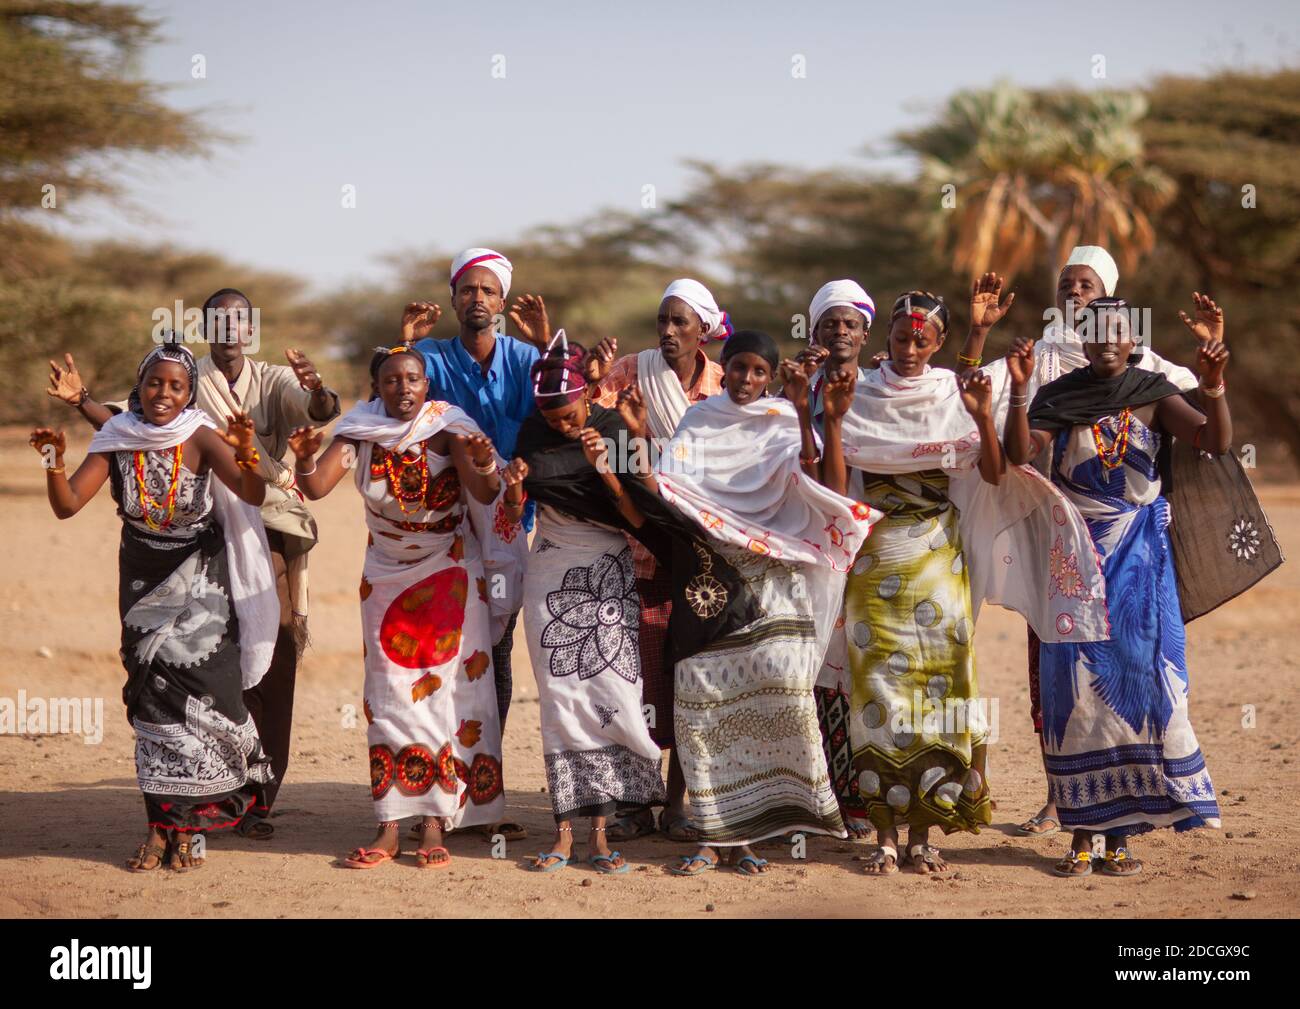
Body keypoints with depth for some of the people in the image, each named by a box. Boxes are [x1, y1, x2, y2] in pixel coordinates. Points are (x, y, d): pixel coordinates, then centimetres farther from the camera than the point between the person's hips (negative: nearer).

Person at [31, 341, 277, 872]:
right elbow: (67, 505, -12)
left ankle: (185, 826, 5)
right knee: (152, 701, 1)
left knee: (196, 696, -5)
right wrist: (55, 463, -31)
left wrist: (245, 456, -44)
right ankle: (162, 823, 6)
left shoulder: (201, 439, -13)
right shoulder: (117, 440, -7)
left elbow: (253, 495, -25)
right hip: (143, 585, 2)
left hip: (200, 588, -2)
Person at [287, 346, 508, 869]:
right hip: (387, 575, 2)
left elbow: (485, 495, -27)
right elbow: (316, 488, -19)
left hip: (450, 572, -2)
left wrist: (483, 465, -48)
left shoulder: (447, 427, -16)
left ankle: (434, 824, -4)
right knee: (389, 696, -1)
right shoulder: (360, 430, -9)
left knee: (444, 689, -6)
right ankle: (389, 829, -2)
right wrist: (305, 457, -39)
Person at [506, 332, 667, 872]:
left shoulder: (617, 431, -6)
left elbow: (640, 517, -10)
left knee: (611, 691, -9)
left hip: (608, 574, -2)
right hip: (551, 572, 2)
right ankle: (564, 830, -4)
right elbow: (514, 514, 7)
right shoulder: (533, 433, 2)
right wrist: (513, 489, -15)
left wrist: (604, 468, -24)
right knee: (560, 696, -4)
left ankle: (600, 831, -6)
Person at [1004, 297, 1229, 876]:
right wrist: (1019, 391, -24)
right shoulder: (1058, 398, 3)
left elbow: (1216, 442, -11)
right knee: (1076, 683, -3)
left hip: (1139, 553, 0)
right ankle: (1081, 831, 2)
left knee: (1138, 676, -4)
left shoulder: (1154, 394, 2)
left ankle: (1120, 833, 2)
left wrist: (1213, 389, -28)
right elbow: (1020, 454, -12)